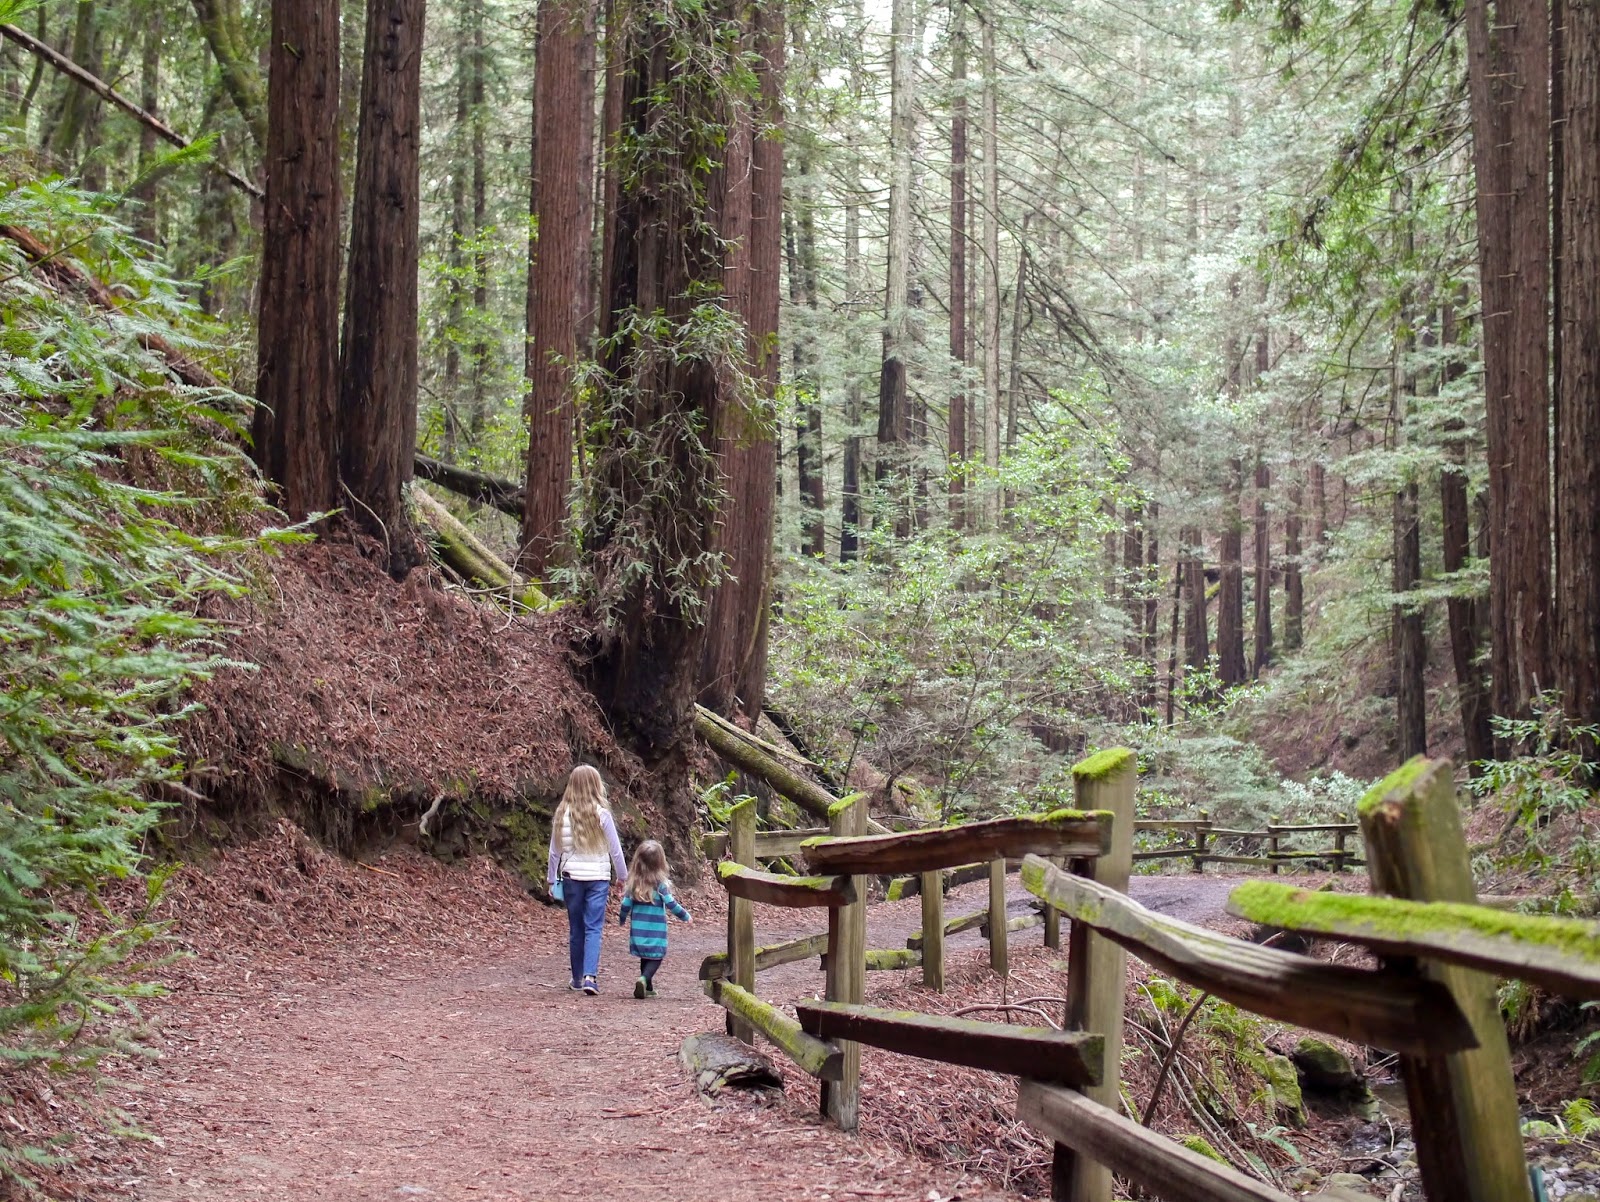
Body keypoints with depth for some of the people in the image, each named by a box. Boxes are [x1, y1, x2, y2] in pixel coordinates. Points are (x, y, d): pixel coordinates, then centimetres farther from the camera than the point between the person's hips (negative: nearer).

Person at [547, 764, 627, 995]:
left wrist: (552, 879, 16)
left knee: (576, 929, 12)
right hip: (598, 877, -2)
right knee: (594, 928, -2)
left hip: (571, 877, 2)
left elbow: (555, 851, 5)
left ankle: (578, 978, 20)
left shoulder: (562, 814, -2)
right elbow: (615, 850, -1)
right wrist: (623, 877, 11)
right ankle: (590, 976, -17)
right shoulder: (601, 815, -8)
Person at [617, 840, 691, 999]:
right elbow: (671, 904, -11)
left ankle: (648, 987, 19)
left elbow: (626, 904, 3)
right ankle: (644, 979, -23)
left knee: (645, 957, 17)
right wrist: (686, 916, 4)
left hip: (638, 930, 4)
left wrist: (622, 919, 21)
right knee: (656, 958, 0)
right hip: (655, 930, -4)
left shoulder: (634, 882, -1)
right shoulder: (660, 883, -12)